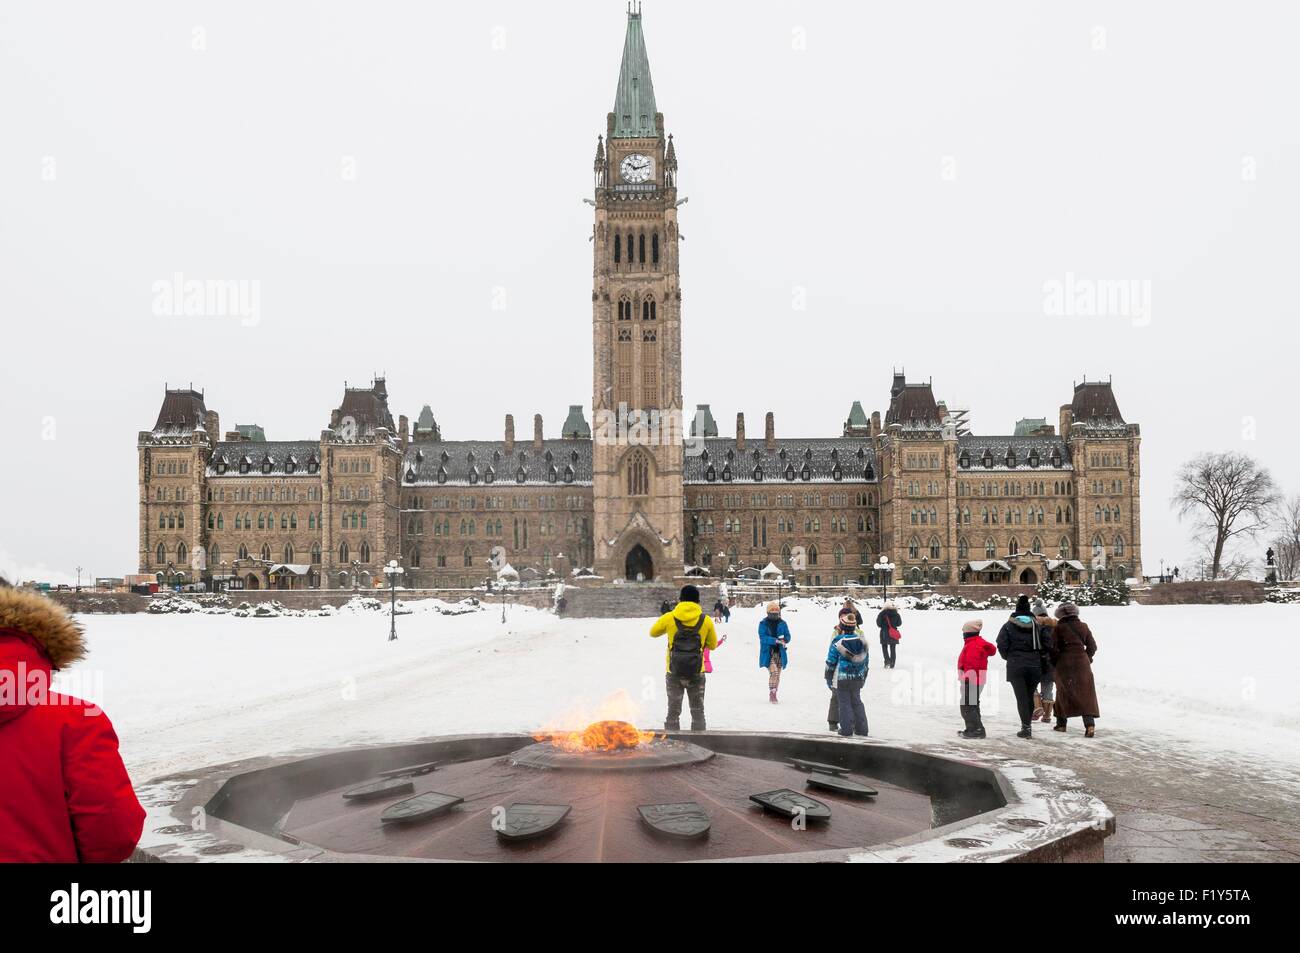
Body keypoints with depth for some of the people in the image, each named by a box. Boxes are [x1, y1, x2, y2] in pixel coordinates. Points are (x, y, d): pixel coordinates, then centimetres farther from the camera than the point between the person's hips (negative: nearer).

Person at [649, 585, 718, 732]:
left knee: (673, 711, 10)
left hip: (674, 673, 0)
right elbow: (713, 645, 10)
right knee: (698, 711, 11)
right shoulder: (706, 620, -3)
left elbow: (653, 633, 14)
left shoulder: (669, 618, -3)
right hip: (697, 672, 0)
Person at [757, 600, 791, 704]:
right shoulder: (763, 623, -4)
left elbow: (788, 636, 7)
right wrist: (776, 640, -24)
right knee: (774, 672, -21)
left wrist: (784, 640, -17)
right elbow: (763, 637, -13)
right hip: (768, 653, -4)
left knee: (777, 675, 10)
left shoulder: (782, 623, 6)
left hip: (779, 652, 4)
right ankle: (772, 693, -13)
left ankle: (773, 695, 24)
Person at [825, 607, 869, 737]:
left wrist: (828, 678, 2)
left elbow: (830, 662, -10)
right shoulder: (861, 640, -3)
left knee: (844, 702, 6)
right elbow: (865, 659, 7)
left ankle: (846, 729, 7)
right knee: (857, 701, 16)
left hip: (841, 678, -4)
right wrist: (863, 677, 19)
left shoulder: (837, 641, -15)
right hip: (858, 678, 4)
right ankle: (861, 729, 19)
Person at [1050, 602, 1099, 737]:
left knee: (1063, 692, 13)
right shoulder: (1083, 626, 5)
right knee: (1086, 694, 0)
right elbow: (1092, 646, 9)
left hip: (1064, 664, -2)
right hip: (1082, 663, 2)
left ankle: (1061, 723, 18)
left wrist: (1055, 662, 7)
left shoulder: (1058, 628, -5)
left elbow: (1053, 648, -8)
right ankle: (1090, 725, -15)